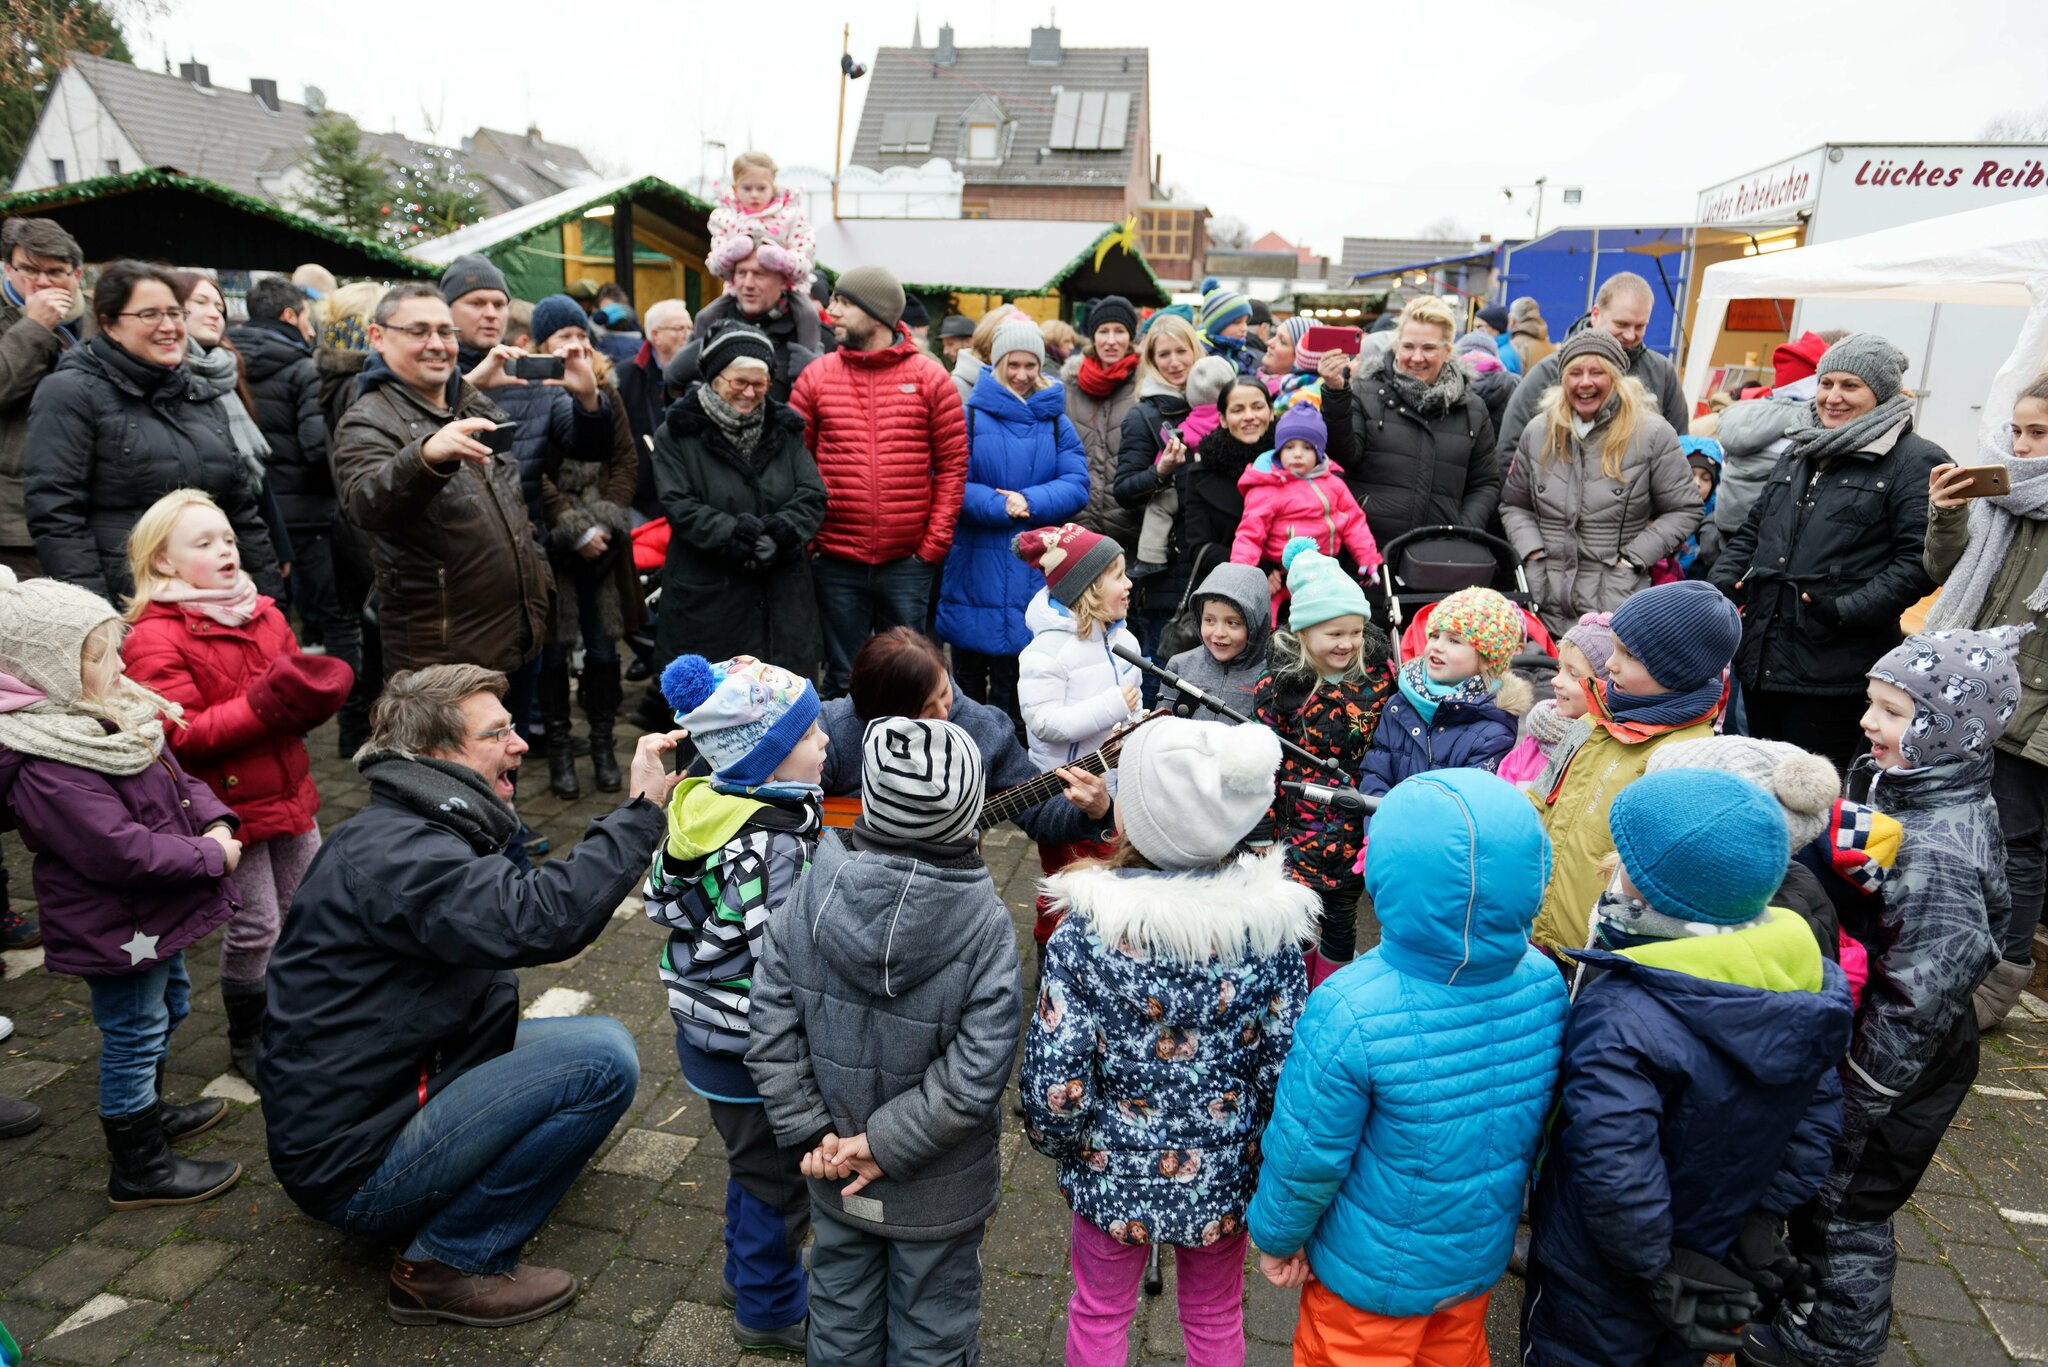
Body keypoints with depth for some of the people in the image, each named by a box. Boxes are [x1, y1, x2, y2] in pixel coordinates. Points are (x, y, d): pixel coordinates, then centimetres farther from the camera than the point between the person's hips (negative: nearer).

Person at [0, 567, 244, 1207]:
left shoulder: (114, 717, 3)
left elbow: (179, 778, 12)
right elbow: (120, 851, -32)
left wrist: (216, 822, -6)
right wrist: (211, 858, -23)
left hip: (154, 914, 10)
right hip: (115, 929, -10)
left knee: (167, 1007, 27)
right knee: (133, 1034, 4)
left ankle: (147, 1112, 49)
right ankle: (140, 1169, 21)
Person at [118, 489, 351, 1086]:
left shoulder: (265, 615, 9)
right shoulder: (153, 640, -14)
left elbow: (294, 678, 18)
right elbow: (182, 734, -21)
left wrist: (311, 696, -5)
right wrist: (263, 706, -28)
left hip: (288, 793, 7)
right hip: (227, 807, -7)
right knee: (255, 927, 2)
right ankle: (248, 1039, 24)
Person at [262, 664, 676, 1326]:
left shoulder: (409, 833, 9)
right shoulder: (390, 854, -25)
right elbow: (542, 920, -39)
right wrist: (640, 810, -32)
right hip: (349, 1167, -10)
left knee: (600, 1037, 11)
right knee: (602, 1060, -20)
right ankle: (452, 1263, -5)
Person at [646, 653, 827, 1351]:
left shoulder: (709, 806, -4)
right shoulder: (772, 847, -32)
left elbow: (663, 900, 9)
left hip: (704, 1029, 9)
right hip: (753, 1053, -9)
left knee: (752, 1160, 28)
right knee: (778, 1173, 13)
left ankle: (752, 1265, 50)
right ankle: (770, 1308, 34)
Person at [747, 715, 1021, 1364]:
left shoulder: (806, 901, -19)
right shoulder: (986, 928, -26)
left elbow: (771, 1032, -14)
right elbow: (974, 1076, -26)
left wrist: (811, 1131, -7)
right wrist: (885, 1143, -17)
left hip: (835, 1181, 3)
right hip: (939, 1192, -2)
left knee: (841, 1311, 28)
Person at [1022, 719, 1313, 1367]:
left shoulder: (1085, 931, -27)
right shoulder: (1268, 930, -21)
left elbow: (1054, 1082, -23)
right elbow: (1286, 1072, -14)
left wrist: (1060, 1144, -1)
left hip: (1112, 1175, -1)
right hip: (1222, 1179, 2)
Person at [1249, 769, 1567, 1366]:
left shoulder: (1349, 1013, -35)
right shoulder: (1544, 983, -18)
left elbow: (1306, 1157, -23)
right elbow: (1539, 1121, 0)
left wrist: (1276, 1237, -4)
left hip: (1372, 1273, -4)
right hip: (1482, 1258, 5)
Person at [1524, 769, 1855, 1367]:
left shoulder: (1619, 1015, -36)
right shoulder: (1803, 982, -12)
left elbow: (1615, 1169, -36)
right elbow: (1818, 1110, -1)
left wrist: (1657, 1271, -19)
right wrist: (1762, 1218, 6)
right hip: (1721, 1260, 7)